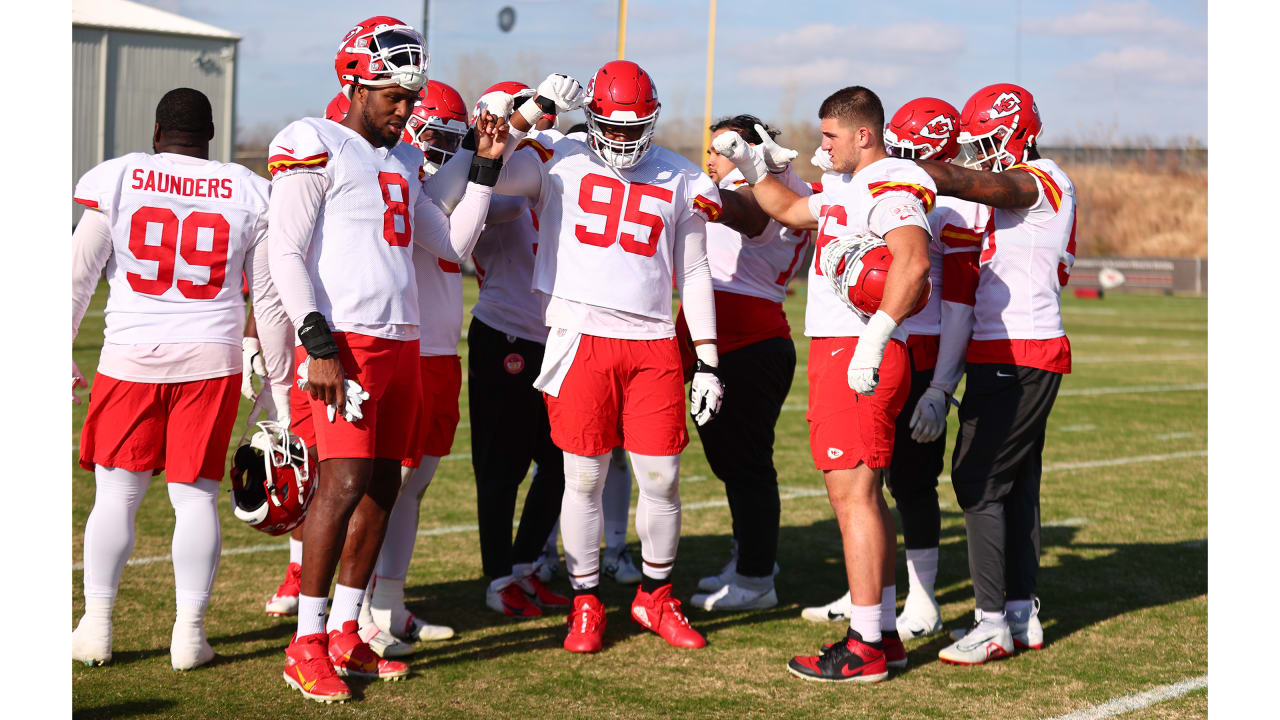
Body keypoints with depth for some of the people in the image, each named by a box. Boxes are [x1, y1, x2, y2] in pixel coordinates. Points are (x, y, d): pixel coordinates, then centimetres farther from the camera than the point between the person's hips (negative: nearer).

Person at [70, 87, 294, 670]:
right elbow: (268, 299, 5)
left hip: (132, 356, 0)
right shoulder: (247, 193, 3)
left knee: (116, 495, 10)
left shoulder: (119, 180, 0)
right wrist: (278, 381, 13)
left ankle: (96, 626, 13)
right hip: (212, 359, 1)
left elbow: (78, 277, 1)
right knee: (196, 497, 7)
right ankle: (189, 632, 8)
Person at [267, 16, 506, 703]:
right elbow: (287, 255, -11)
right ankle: (306, 645, -8)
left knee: (383, 487, 8)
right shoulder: (315, 147, -4)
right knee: (346, 482, -15)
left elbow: (453, 243, 22)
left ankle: (345, 635, 16)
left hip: (402, 343, 8)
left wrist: (486, 167, 15)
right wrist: (319, 344, -19)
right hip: (344, 343, -8)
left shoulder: (402, 162, 20)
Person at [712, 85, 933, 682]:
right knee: (861, 493, 14)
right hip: (835, 348, 10)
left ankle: (864, 648, -4)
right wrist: (753, 168, 30)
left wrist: (874, 339, -33)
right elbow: (793, 212, 37)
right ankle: (883, 631, 22)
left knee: (853, 494, -8)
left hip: (859, 357, -10)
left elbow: (913, 262, -30)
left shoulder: (891, 188, -14)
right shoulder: (845, 187, 18)